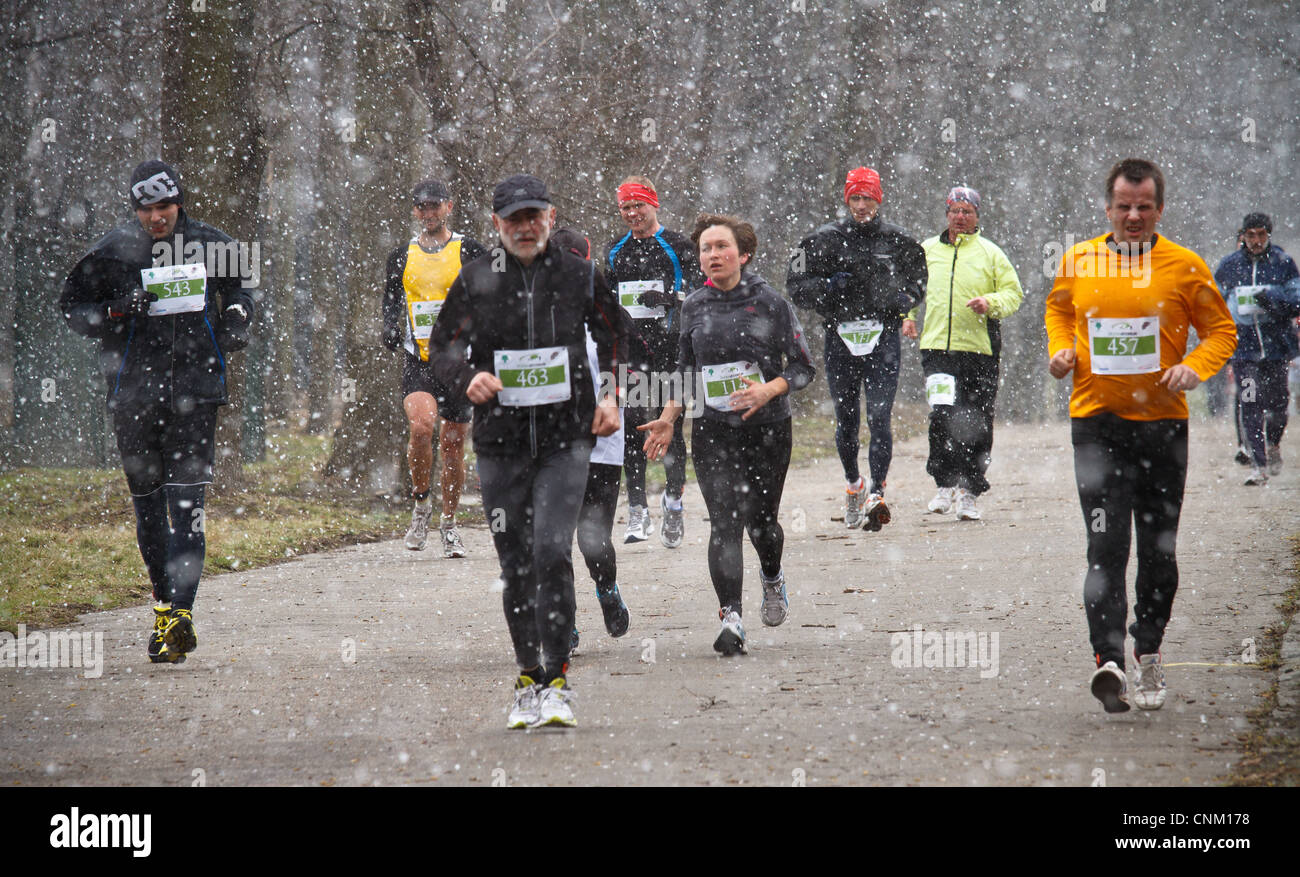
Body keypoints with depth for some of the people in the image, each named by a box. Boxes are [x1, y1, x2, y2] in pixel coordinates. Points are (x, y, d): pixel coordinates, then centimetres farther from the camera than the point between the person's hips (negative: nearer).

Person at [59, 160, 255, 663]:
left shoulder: (211, 245, 4)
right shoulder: (115, 250, -1)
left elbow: (237, 293, 23)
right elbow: (72, 305, 5)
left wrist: (237, 323, 4)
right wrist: (116, 312, -12)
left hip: (195, 389, -1)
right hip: (134, 390, 1)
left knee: (187, 500, -11)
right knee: (147, 503, 8)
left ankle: (180, 612, -18)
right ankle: (164, 604, 23)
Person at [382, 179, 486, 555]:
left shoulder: (470, 251, 1)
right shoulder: (402, 256, 9)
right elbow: (391, 300, 20)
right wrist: (391, 329, 0)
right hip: (418, 359, 1)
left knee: (453, 444, 5)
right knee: (420, 425, -24)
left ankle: (449, 524, 20)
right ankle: (421, 503, -3)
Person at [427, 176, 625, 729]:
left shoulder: (580, 276, 4)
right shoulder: (476, 280, 3)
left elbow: (614, 340, 18)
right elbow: (441, 346, 10)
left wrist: (612, 397, 5)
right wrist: (467, 377, -11)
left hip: (566, 438, -2)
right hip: (500, 439, 2)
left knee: (552, 551, -16)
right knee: (515, 565, 6)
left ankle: (556, 682, -13)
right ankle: (528, 680, 19)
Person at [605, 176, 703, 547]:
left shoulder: (677, 246, 1)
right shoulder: (615, 251, 16)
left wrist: (668, 297, -19)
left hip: (668, 346, -4)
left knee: (670, 425, -3)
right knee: (632, 426, -1)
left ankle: (673, 500, 12)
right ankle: (637, 510, 2)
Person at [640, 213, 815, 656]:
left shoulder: (770, 303, -4)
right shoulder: (694, 306, 6)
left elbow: (804, 367, -2)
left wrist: (767, 390, -19)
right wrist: (668, 418, 8)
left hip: (767, 429, -1)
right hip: (713, 432, 2)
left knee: (760, 520, 7)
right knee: (724, 523, -10)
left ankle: (772, 577, 41)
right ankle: (731, 619, -14)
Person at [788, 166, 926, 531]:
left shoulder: (896, 240, 7)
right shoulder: (825, 240, 4)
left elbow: (917, 279, 23)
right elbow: (795, 285, 6)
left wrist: (905, 298, 2)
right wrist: (828, 286, -11)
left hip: (883, 337, -1)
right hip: (840, 336, 1)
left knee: (879, 416, -13)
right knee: (846, 420, 10)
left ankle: (876, 493, -19)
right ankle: (853, 483, 34)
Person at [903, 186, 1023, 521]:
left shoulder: (990, 254, 6)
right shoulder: (927, 251, 12)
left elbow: (1013, 293, 6)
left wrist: (990, 303, -13)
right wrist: (907, 315, 9)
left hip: (980, 350, -1)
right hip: (937, 346, 1)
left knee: (976, 427, 2)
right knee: (942, 415, -16)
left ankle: (969, 492, 11)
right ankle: (945, 484, -7)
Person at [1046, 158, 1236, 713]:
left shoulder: (1184, 266, -1)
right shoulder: (1077, 261, 4)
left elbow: (1221, 331, 6)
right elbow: (1057, 308, 23)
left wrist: (1194, 367, -13)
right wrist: (1060, 350, 4)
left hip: (1162, 422, 0)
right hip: (1096, 421, 0)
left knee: (1158, 551, 9)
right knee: (1106, 546, -12)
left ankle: (1148, 654, 26)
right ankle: (1108, 661, -21)